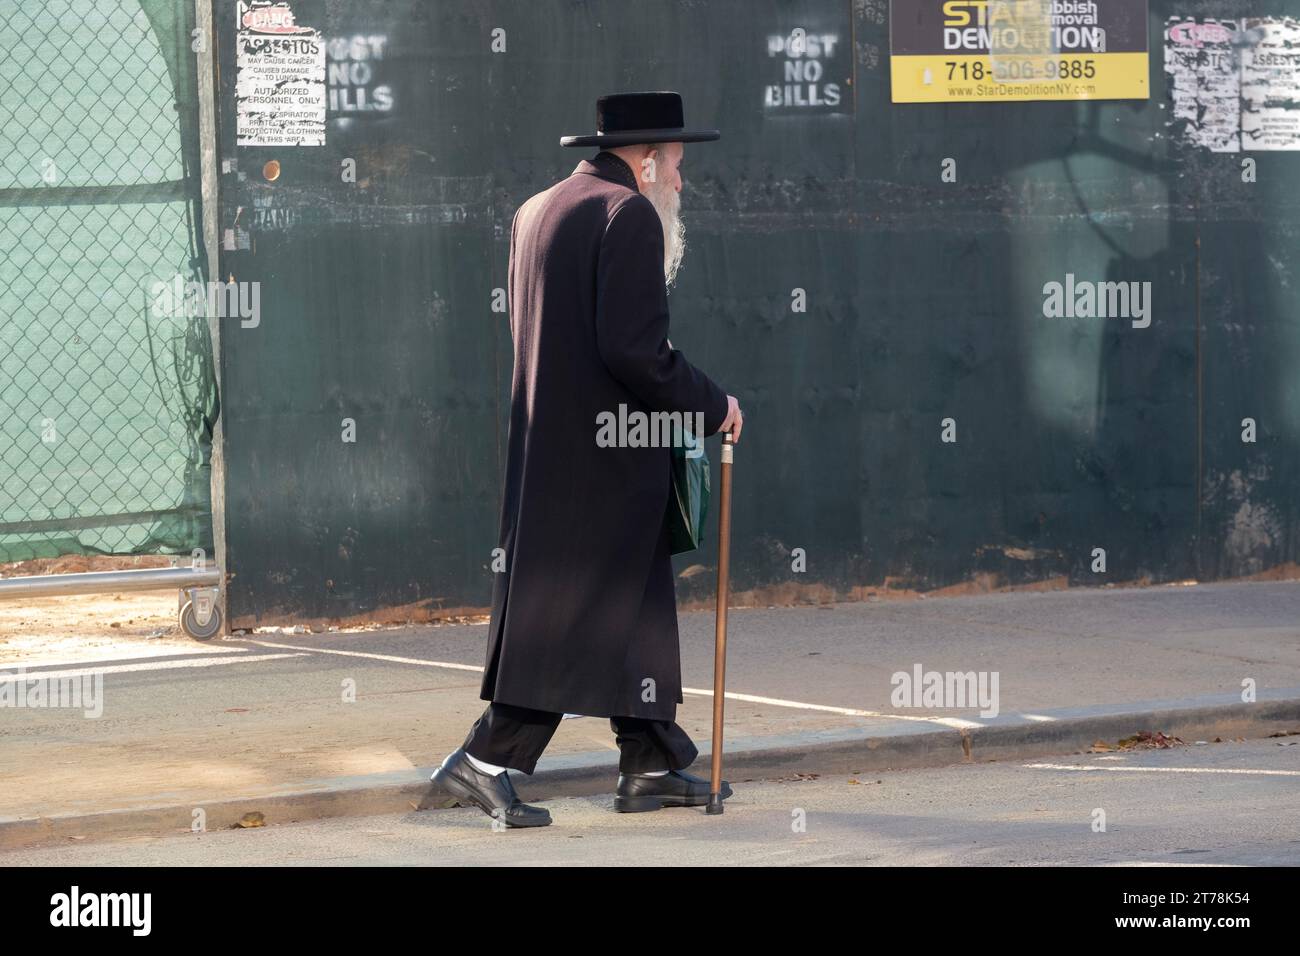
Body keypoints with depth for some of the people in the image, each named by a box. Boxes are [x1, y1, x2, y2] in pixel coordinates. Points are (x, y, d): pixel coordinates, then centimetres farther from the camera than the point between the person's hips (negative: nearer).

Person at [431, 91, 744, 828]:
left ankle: (653, 765, 17)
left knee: (639, 602, 14)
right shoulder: (628, 215, -13)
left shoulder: (535, 212, 15)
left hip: (545, 440, 10)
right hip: (607, 454, -10)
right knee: (577, 608, -6)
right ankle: (490, 759, -7)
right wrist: (711, 406, -9)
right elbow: (635, 349, -21)